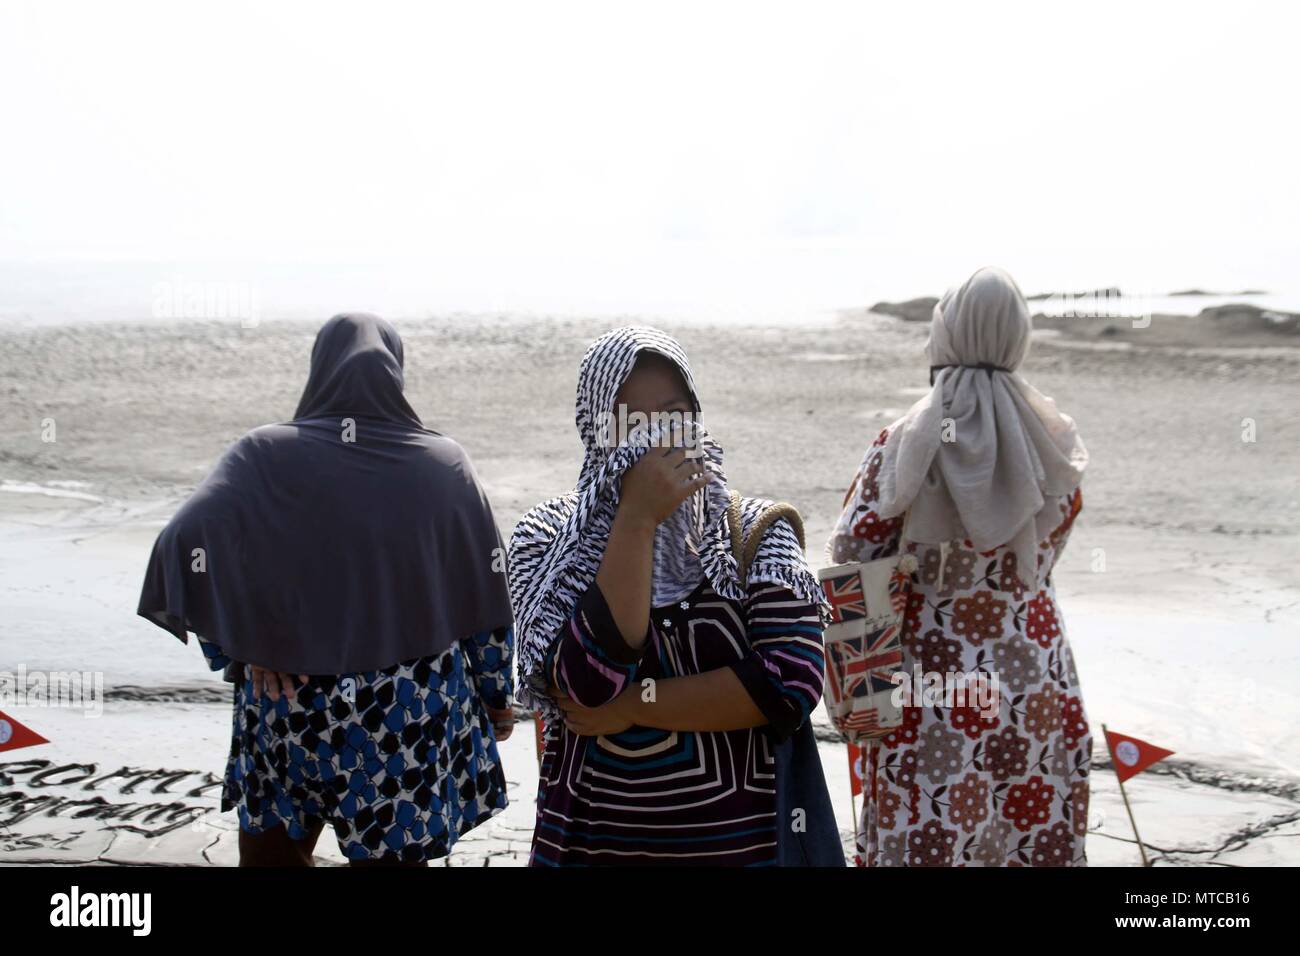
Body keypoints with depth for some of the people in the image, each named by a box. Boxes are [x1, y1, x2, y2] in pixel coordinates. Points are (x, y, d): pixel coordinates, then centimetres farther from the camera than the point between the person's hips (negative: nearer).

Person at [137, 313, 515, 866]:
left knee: (271, 849, 19)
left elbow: (185, 543, -18)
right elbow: (485, 597, 1)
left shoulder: (264, 455, -5)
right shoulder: (444, 464, -2)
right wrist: (497, 694, 12)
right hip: (412, 714, 1)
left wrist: (244, 646, -9)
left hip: (291, 709, 0)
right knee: (392, 852, 13)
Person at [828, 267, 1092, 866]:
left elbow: (847, 558, -9)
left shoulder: (901, 449, -11)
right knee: (1041, 831, 15)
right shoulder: (1054, 449, -2)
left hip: (933, 696, -3)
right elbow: (1042, 559, 8)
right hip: (1038, 686, 3)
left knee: (930, 839, 9)